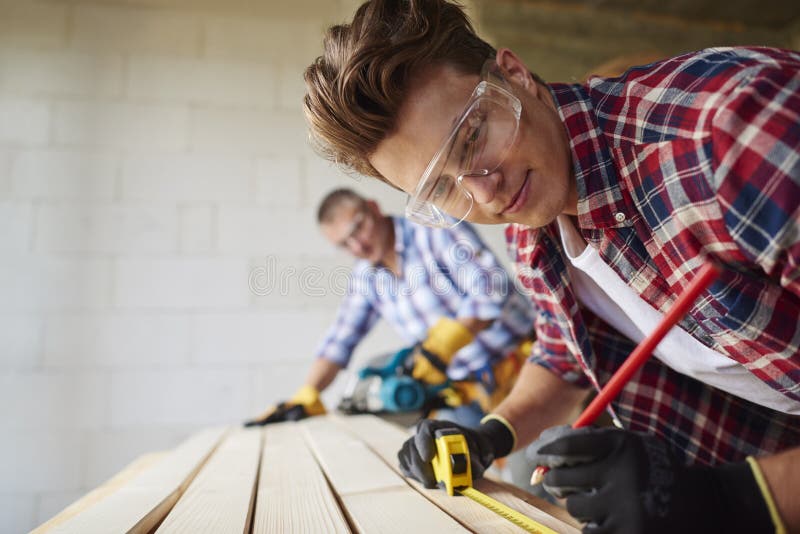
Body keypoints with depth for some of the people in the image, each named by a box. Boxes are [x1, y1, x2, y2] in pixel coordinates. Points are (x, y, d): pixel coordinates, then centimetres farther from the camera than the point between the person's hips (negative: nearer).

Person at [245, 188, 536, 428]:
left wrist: (444, 343, -27)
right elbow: (340, 339, 10)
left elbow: (492, 290, -20)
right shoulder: (366, 273, 8)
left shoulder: (435, 231, -12)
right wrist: (306, 397, 1)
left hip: (514, 361, -5)